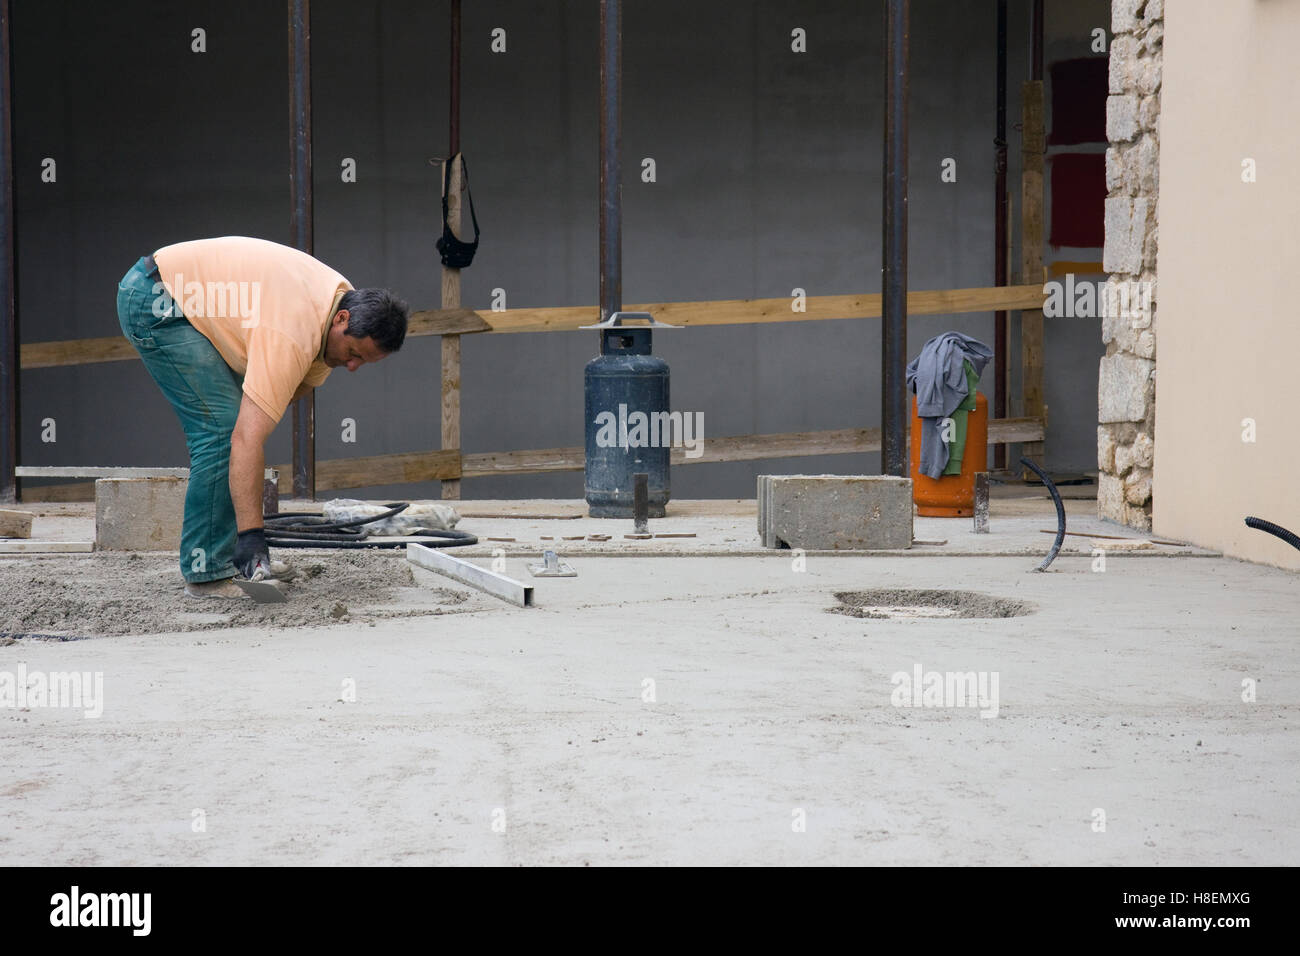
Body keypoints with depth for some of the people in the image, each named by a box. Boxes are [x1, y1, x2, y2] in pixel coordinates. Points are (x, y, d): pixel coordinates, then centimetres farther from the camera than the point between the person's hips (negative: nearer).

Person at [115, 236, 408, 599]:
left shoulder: (344, 299, -4)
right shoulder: (292, 334, -32)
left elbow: (303, 383, 10)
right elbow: (248, 438, -37)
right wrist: (252, 537, -39)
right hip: (152, 299, -10)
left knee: (230, 421, 9)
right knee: (224, 427, -16)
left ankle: (230, 555, 14)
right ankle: (207, 572, -12)